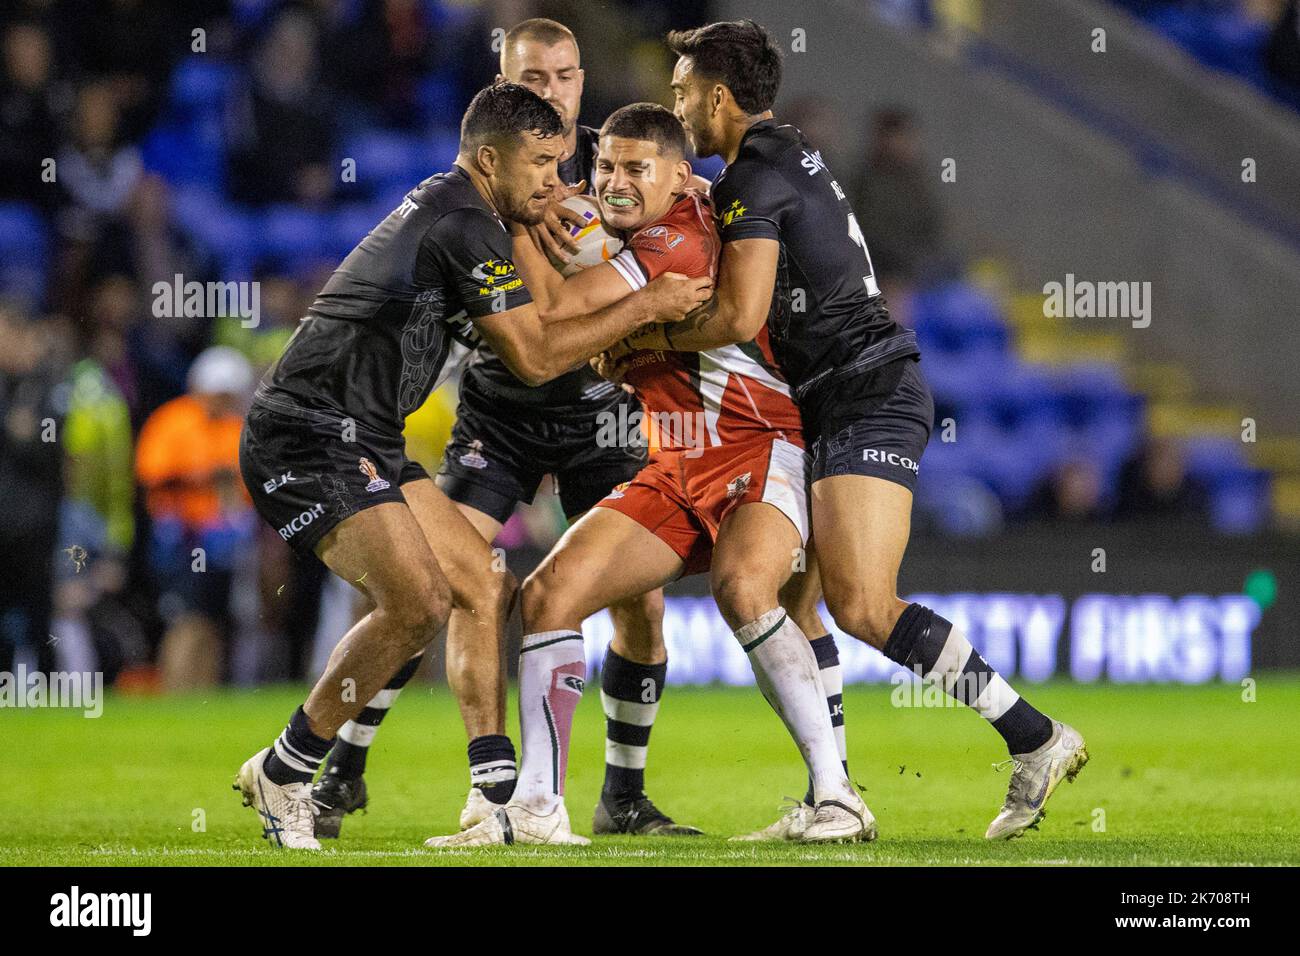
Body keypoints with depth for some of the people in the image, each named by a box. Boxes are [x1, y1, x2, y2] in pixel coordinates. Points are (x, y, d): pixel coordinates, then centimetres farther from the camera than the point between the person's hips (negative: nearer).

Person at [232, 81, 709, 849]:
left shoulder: (448, 212, 17)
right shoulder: (465, 225, -15)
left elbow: (531, 319, 33)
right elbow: (534, 358, -13)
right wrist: (646, 308, -5)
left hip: (363, 443, 11)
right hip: (309, 438, -11)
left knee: (488, 591, 6)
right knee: (419, 603, -22)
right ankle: (283, 775, -9)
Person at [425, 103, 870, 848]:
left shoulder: (683, 240, -17)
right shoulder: (630, 245, 12)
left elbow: (562, 304, -23)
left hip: (762, 449, -9)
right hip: (678, 471, 9)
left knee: (742, 588, -36)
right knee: (551, 592, -5)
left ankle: (838, 795, -30)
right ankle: (538, 809, 0)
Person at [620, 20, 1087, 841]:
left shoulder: (754, 180, -11)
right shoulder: (789, 157, 19)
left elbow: (740, 318, -20)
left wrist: (651, 339, -5)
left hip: (868, 396, -10)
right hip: (844, 404, 10)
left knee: (861, 604, -19)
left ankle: (1036, 740, -15)